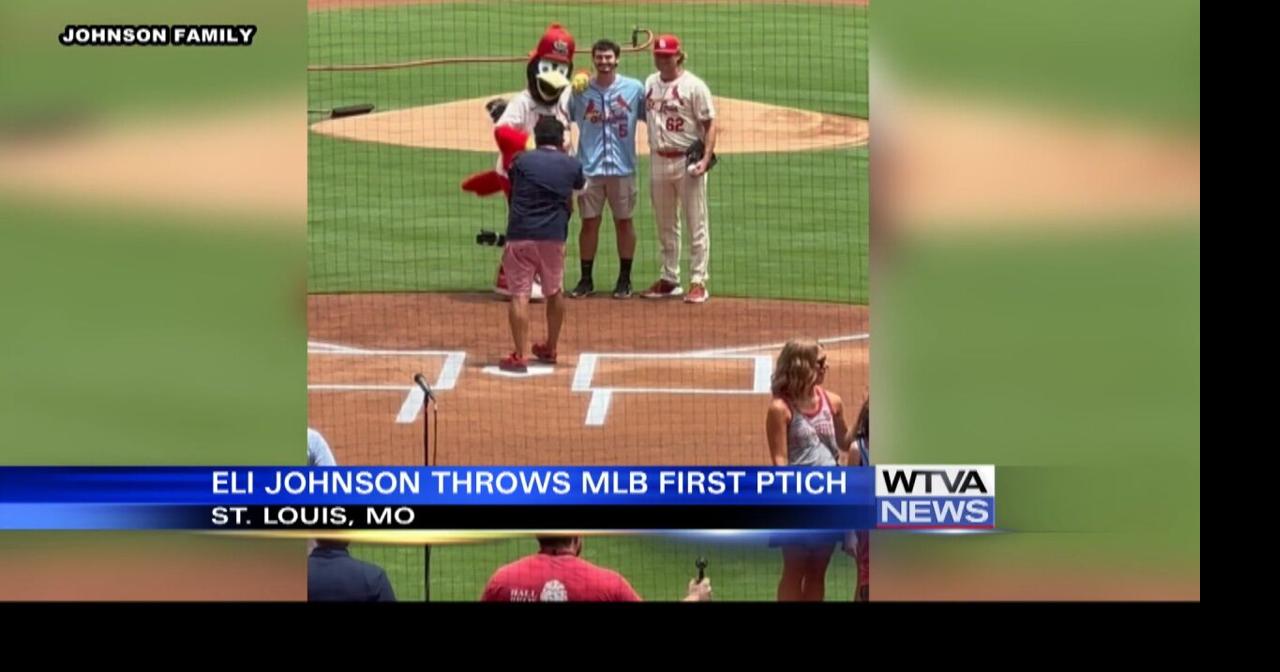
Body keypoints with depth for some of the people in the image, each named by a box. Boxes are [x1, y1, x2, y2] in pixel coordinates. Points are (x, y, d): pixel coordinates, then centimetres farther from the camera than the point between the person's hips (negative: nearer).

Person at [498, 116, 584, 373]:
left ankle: (521, 355, -11)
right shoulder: (571, 165, 7)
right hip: (554, 237, 2)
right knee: (554, 293, 20)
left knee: (519, 294, -3)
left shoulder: (521, 161, 1)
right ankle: (550, 349, 32)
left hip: (520, 236, -2)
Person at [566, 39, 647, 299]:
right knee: (589, 222, 4)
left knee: (624, 221, 6)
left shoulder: (635, 89, 2)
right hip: (589, 168, 1)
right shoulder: (581, 90, 4)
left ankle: (624, 280, 15)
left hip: (623, 168, 0)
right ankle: (586, 280, 12)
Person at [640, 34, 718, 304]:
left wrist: (706, 158, -19)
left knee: (696, 224, -2)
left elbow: (710, 124, -10)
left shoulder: (693, 86, -9)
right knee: (665, 225, 14)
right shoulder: (649, 83, 10)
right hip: (658, 160, 6)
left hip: (688, 161, -6)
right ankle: (669, 279, 24)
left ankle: (698, 282, 0)